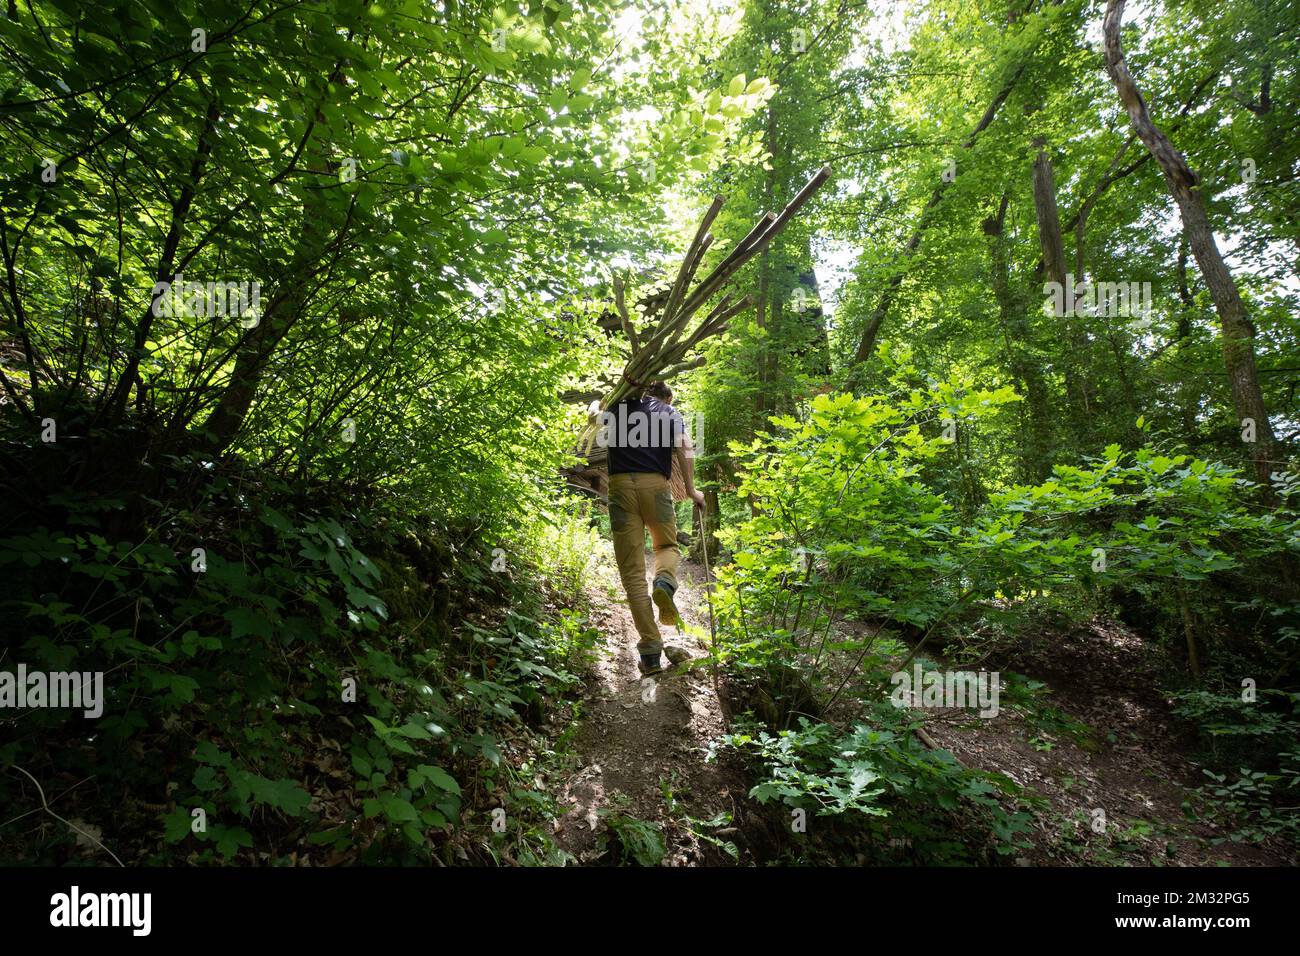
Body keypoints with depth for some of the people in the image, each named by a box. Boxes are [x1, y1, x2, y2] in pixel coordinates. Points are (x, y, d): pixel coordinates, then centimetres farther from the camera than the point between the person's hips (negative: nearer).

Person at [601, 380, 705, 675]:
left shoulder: (619, 408, 20)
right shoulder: (671, 413, 15)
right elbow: (684, 448, 0)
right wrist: (691, 489, 2)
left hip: (620, 484, 1)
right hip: (655, 484, 0)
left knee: (632, 571, 1)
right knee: (667, 546, 25)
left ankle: (650, 650, -4)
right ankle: (665, 582, -10)